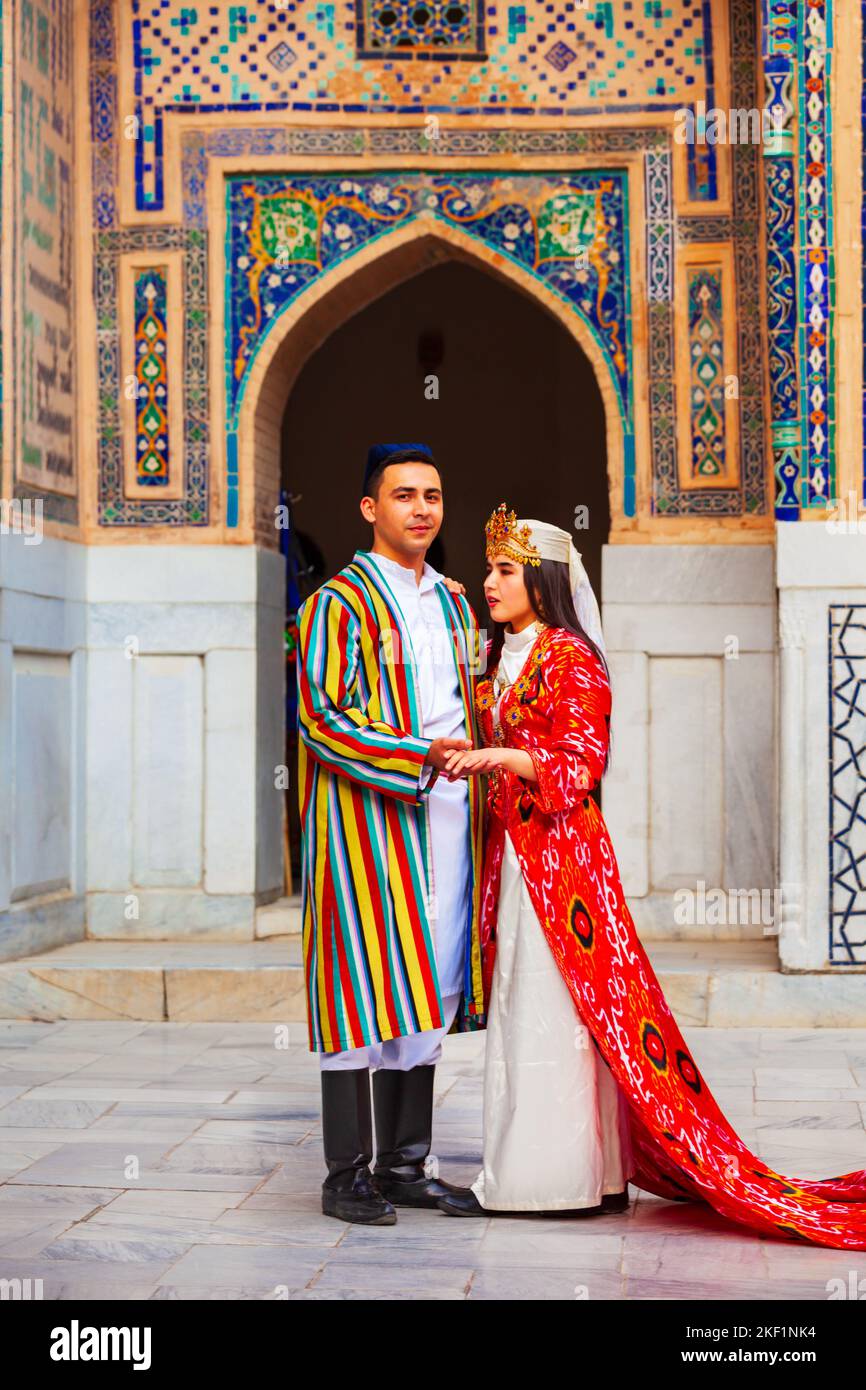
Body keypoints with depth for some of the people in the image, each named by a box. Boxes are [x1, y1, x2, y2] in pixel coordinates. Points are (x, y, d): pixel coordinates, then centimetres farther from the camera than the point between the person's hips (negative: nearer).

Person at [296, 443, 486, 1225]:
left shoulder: (453, 604, 18)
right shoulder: (340, 603, -3)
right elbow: (321, 718, -12)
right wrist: (416, 756, -21)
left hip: (444, 815, 7)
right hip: (368, 817, -7)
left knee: (426, 989, 8)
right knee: (365, 983, -5)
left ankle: (404, 1164, 16)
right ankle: (348, 1175, 2)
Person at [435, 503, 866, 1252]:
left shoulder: (569, 658, -8)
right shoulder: (507, 661, 17)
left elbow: (582, 762, -15)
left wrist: (504, 757, -23)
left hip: (559, 849, -9)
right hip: (514, 848, 9)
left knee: (547, 1008, -6)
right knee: (522, 1005, 7)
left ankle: (528, 1178, -2)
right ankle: (594, 1171, 12)